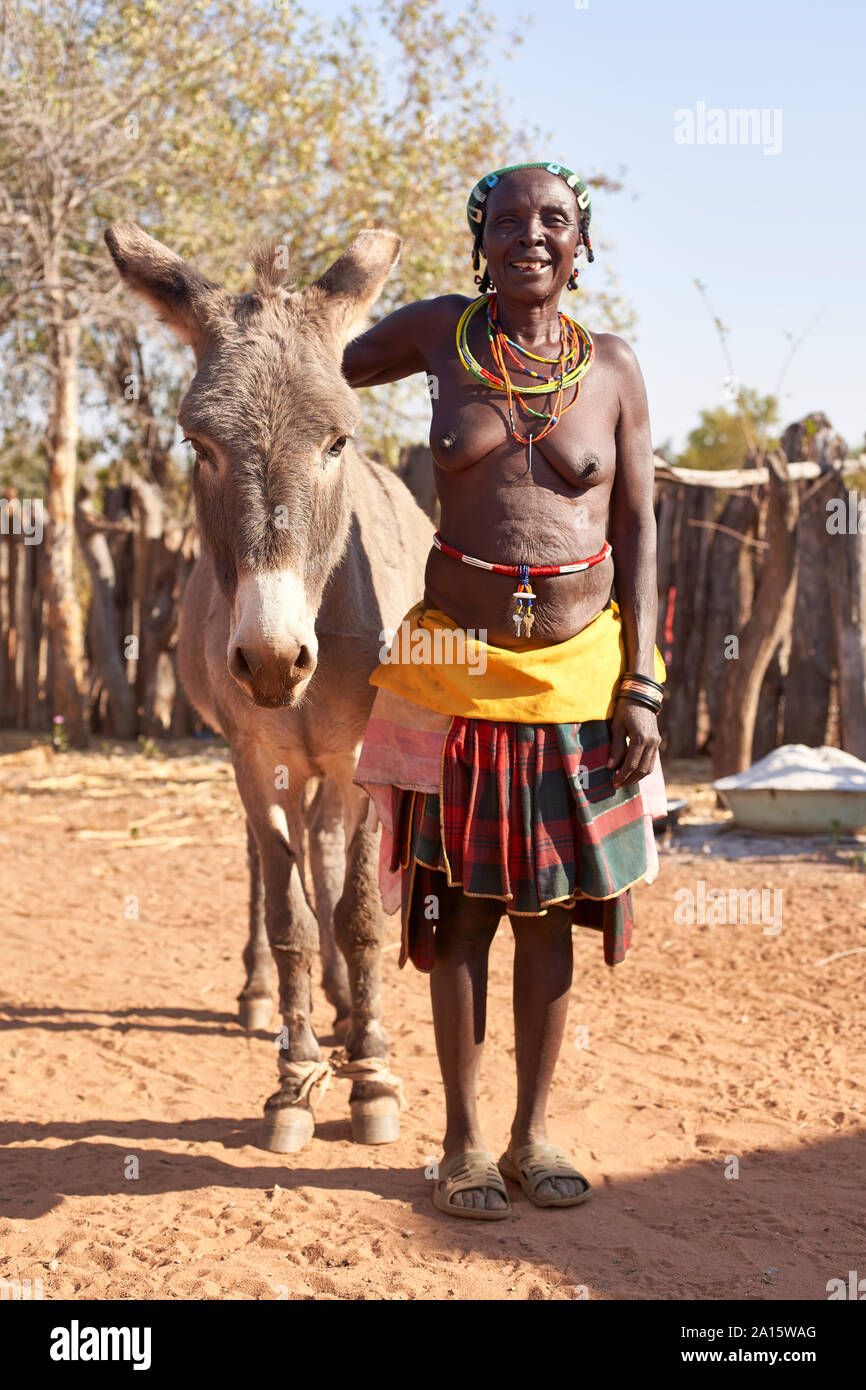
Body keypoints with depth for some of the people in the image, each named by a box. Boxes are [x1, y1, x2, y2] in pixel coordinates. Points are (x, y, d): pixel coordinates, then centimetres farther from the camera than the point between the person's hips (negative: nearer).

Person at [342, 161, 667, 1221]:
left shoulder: (613, 370, 1)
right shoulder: (440, 335, 1)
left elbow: (638, 531, 2)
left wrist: (643, 683, -4)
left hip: (579, 663, 1)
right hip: (459, 659, -1)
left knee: (550, 908, 8)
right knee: (460, 904, 4)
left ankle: (533, 1134, 22)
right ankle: (462, 1142, 17)